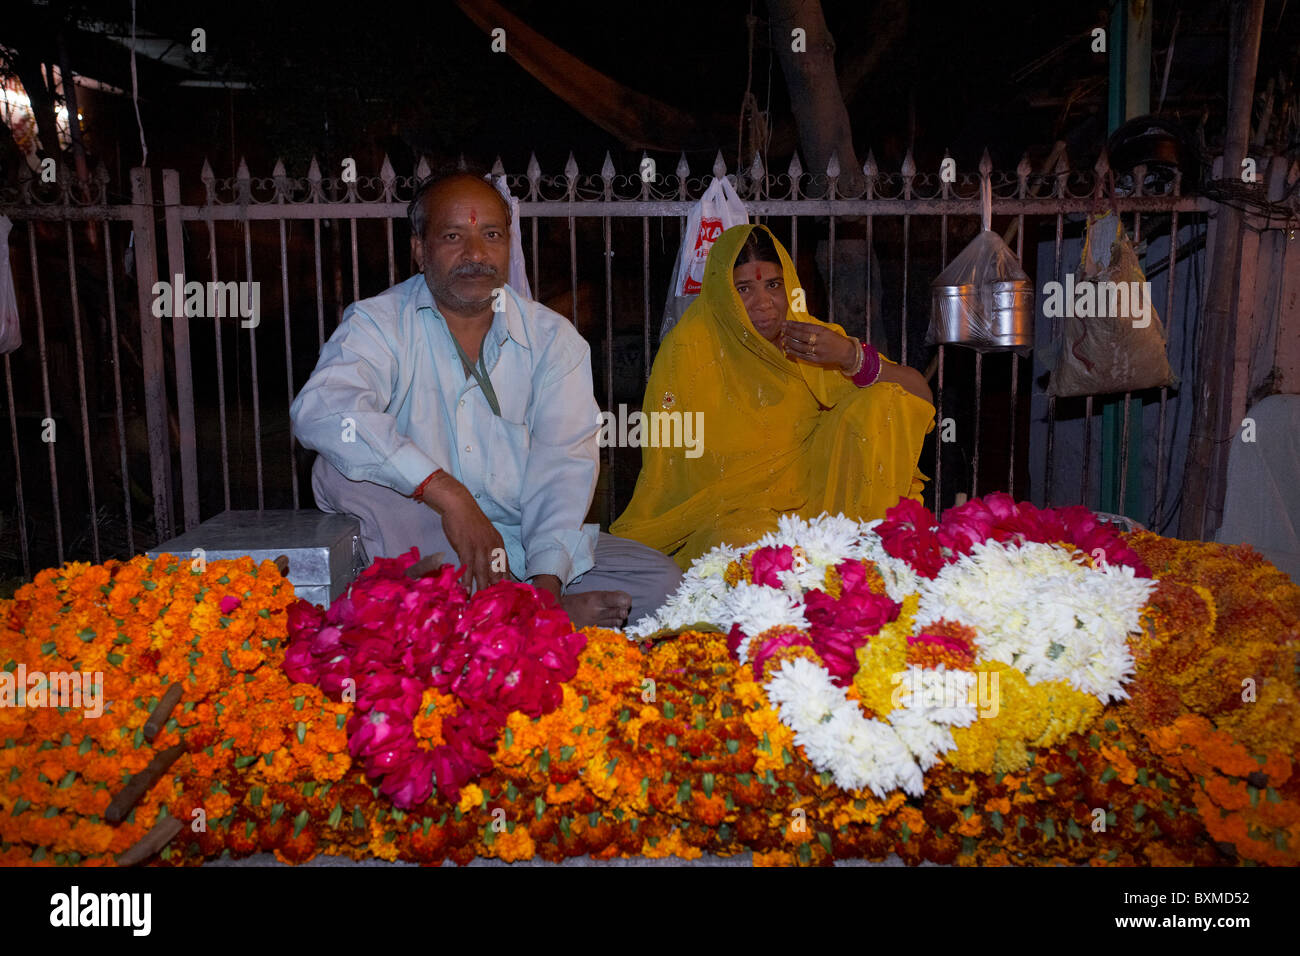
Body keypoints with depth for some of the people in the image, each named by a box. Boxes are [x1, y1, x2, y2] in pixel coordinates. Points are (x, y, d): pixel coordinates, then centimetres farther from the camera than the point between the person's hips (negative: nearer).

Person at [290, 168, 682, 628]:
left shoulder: (552, 337, 4)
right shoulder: (380, 323, -4)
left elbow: (563, 463, -7)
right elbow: (321, 409, -25)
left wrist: (548, 576, -24)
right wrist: (445, 492, -35)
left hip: (522, 544, 1)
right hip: (418, 545, -1)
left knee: (660, 580, -15)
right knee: (342, 471, -30)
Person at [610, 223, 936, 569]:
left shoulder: (811, 337, 0)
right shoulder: (688, 349, -10)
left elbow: (920, 395, -5)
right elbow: (668, 456, -3)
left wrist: (850, 356, -21)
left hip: (809, 496, 4)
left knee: (879, 402, -13)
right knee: (746, 541, -38)